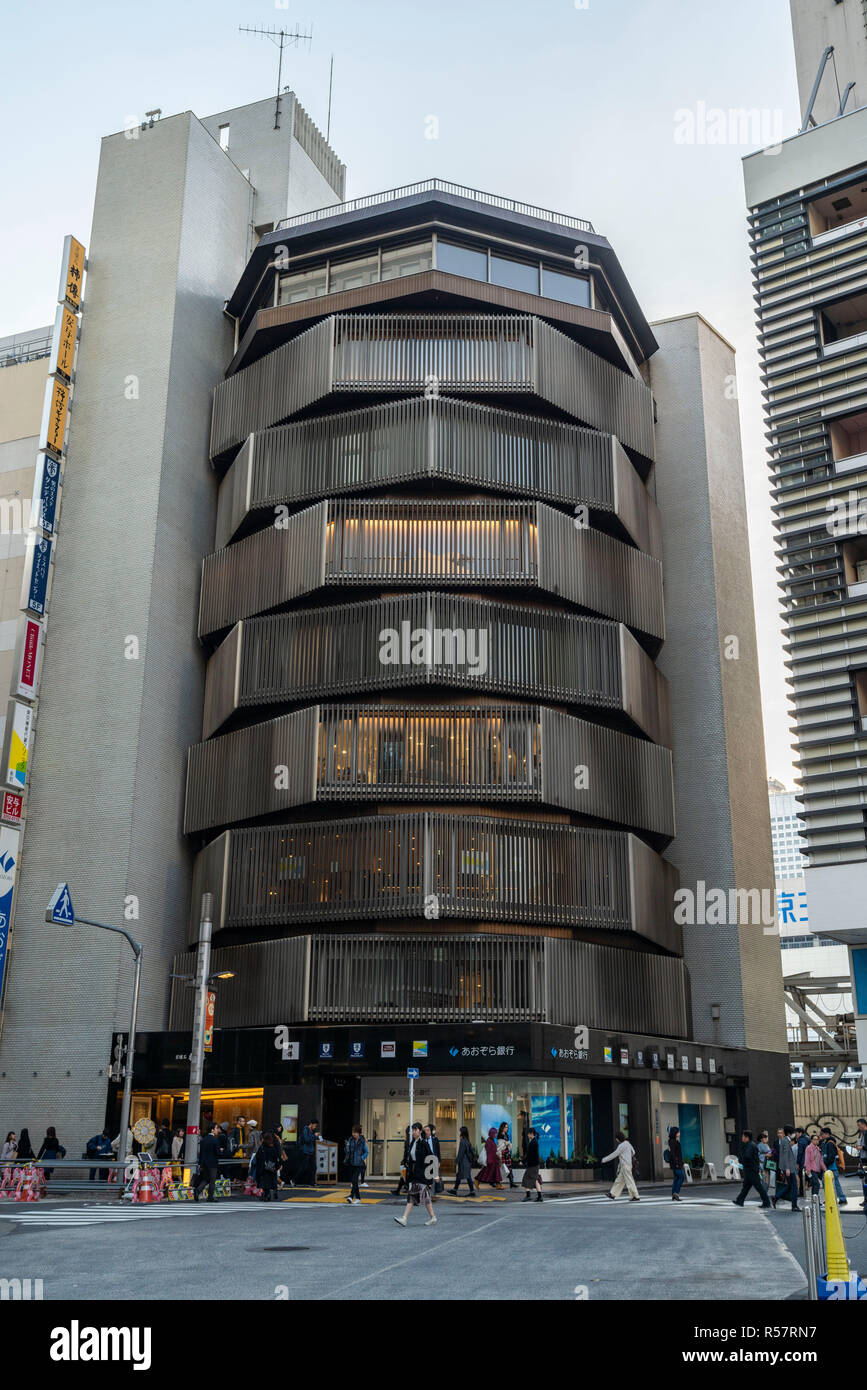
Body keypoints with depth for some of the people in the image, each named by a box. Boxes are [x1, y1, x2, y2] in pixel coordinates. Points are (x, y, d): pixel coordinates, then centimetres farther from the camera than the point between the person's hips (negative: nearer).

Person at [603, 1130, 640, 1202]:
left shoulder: (622, 1145, -16)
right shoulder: (628, 1143, 12)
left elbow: (614, 1154, -15)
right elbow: (633, 1152, 22)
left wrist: (604, 1160, -8)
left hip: (625, 1165, -10)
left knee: (629, 1181, -5)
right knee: (619, 1180, 13)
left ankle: (635, 1197, -2)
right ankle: (613, 1195, 17)